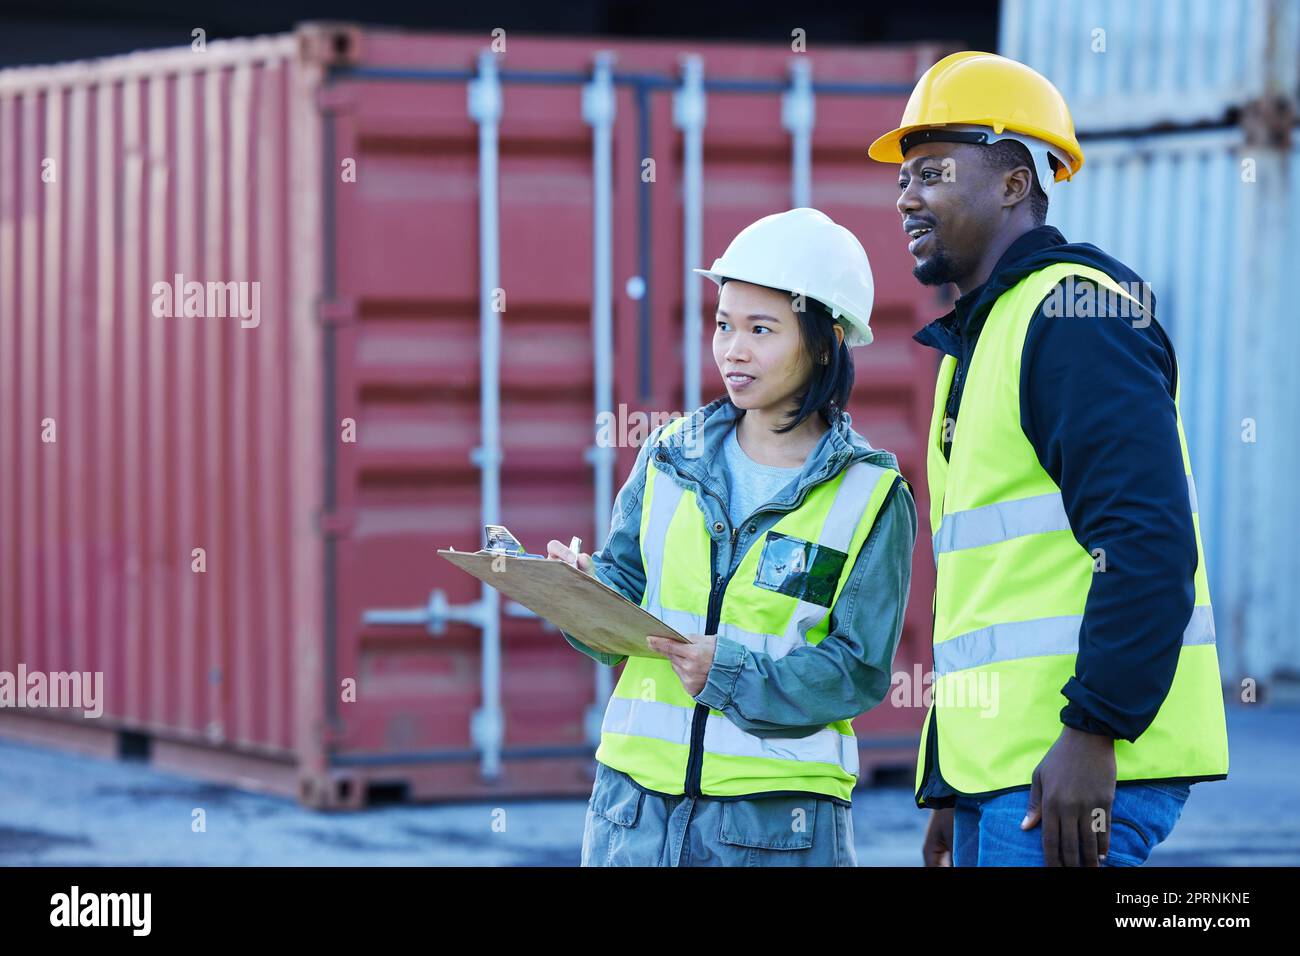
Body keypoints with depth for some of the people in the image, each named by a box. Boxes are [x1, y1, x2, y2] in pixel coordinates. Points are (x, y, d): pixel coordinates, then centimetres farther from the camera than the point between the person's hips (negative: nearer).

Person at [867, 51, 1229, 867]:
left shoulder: (1074, 311, -8)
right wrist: (947, 785, 24)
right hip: (999, 768, 10)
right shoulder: (980, 337, 23)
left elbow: (1150, 542, -19)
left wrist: (1095, 731, -24)